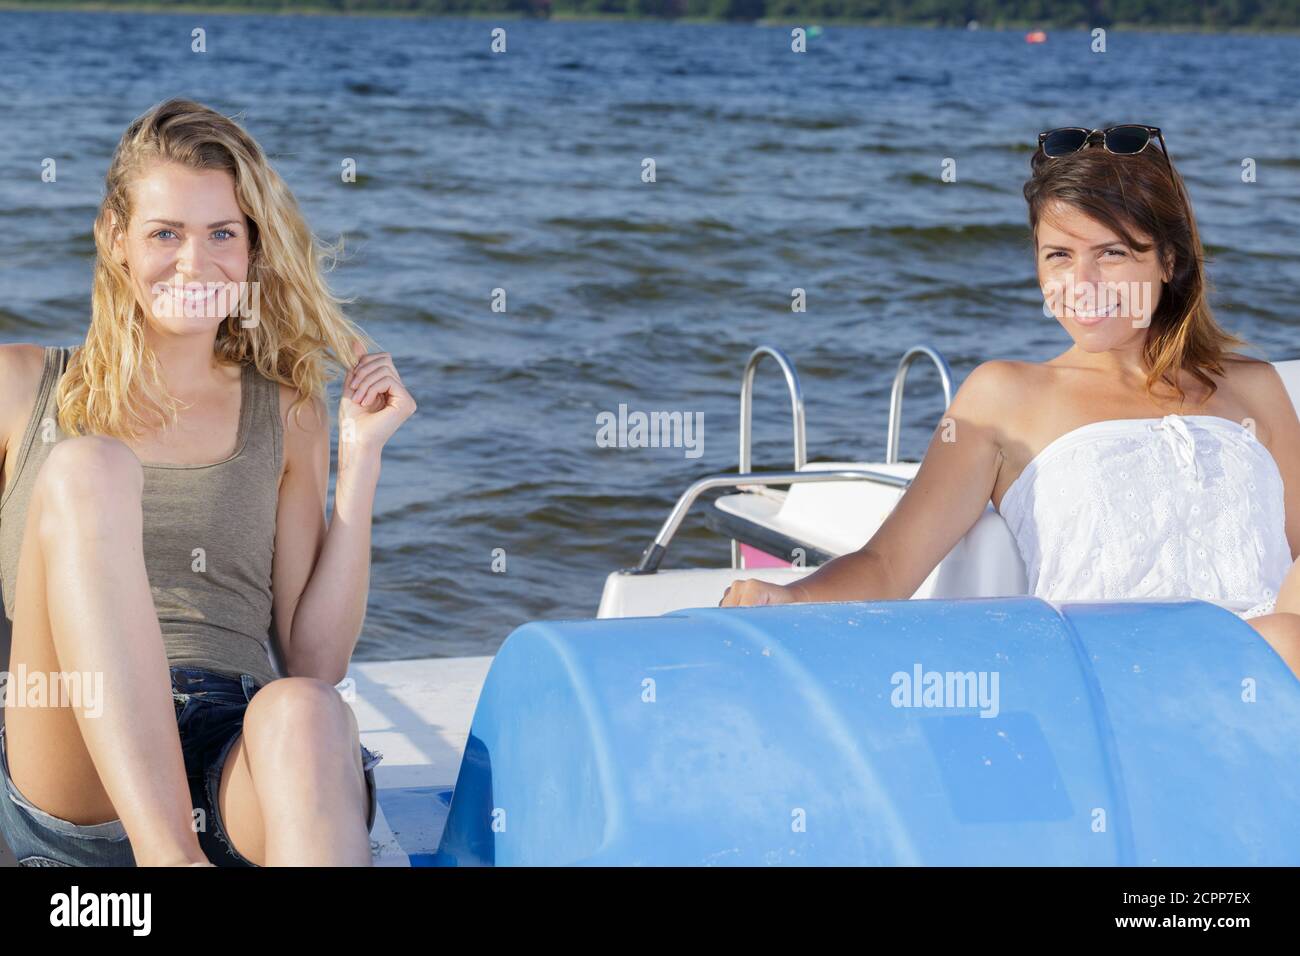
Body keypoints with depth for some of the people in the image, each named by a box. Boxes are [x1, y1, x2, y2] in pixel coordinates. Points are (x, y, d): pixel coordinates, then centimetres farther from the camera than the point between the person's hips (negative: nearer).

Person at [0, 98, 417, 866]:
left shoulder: (287, 415, 18)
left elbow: (315, 662, 12)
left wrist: (359, 460, 7)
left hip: (239, 768, 1)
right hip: (73, 776, 0)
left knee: (305, 712, -35)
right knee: (85, 469, -24)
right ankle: (171, 856, -36)